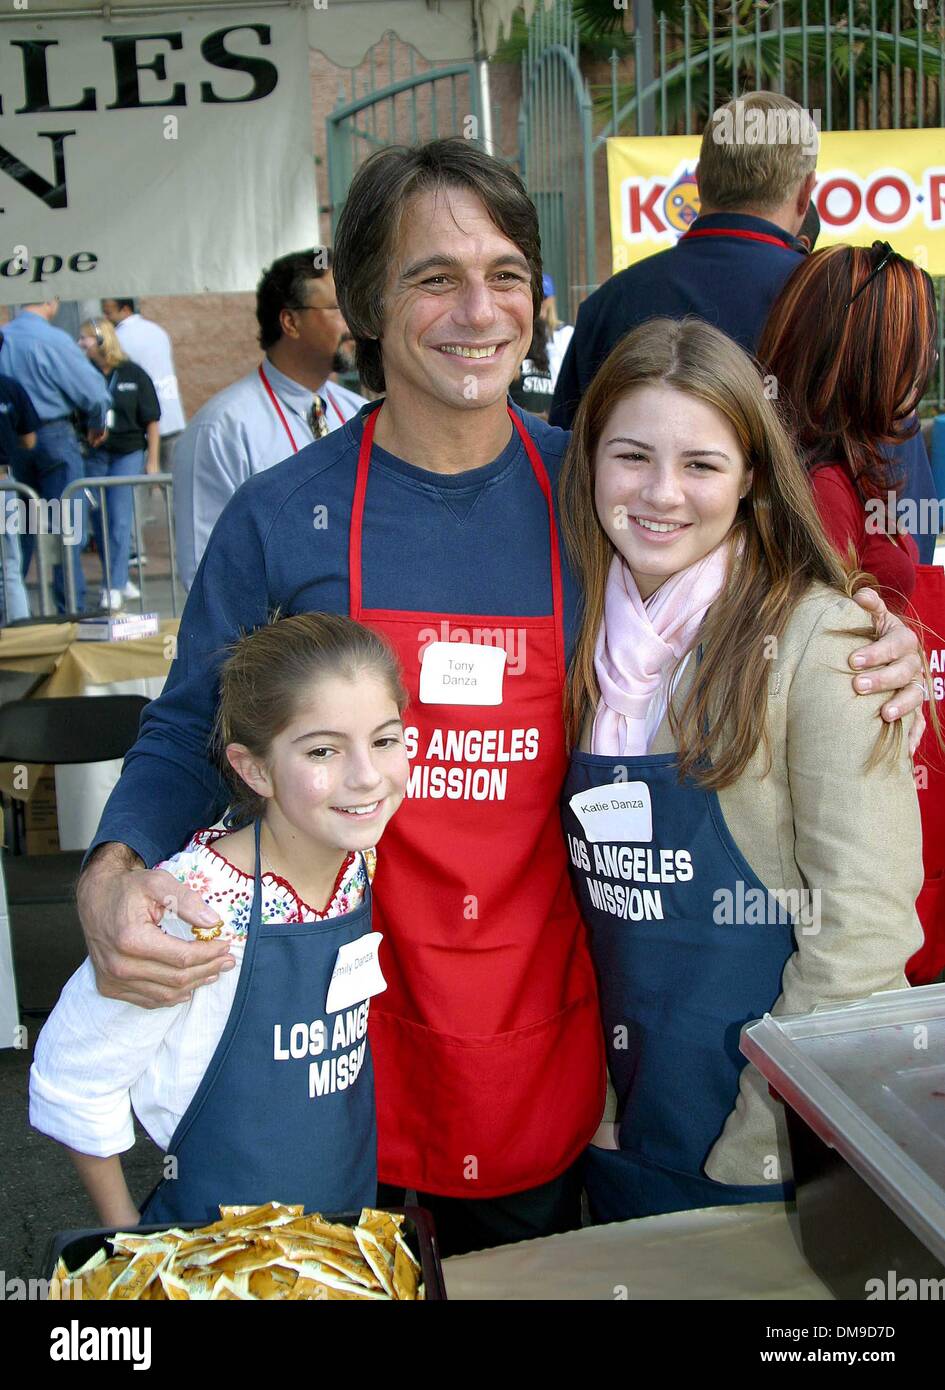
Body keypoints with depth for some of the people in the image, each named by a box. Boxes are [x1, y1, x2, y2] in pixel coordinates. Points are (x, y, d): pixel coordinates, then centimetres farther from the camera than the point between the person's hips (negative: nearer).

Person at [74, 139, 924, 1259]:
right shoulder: (280, 517, -8)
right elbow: (190, 733, -1)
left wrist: (861, 659, -10)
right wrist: (114, 874, -20)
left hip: (543, 1023, 2)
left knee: (531, 1257, 24)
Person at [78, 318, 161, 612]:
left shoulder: (133, 374, -2)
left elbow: (151, 420, 1)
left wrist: (152, 460, -1)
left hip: (128, 452, -3)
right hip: (93, 453, 3)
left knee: (119, 518, -6)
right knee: (99, 520, 8)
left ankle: (115, 587, -3)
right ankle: (113, 578, 23)